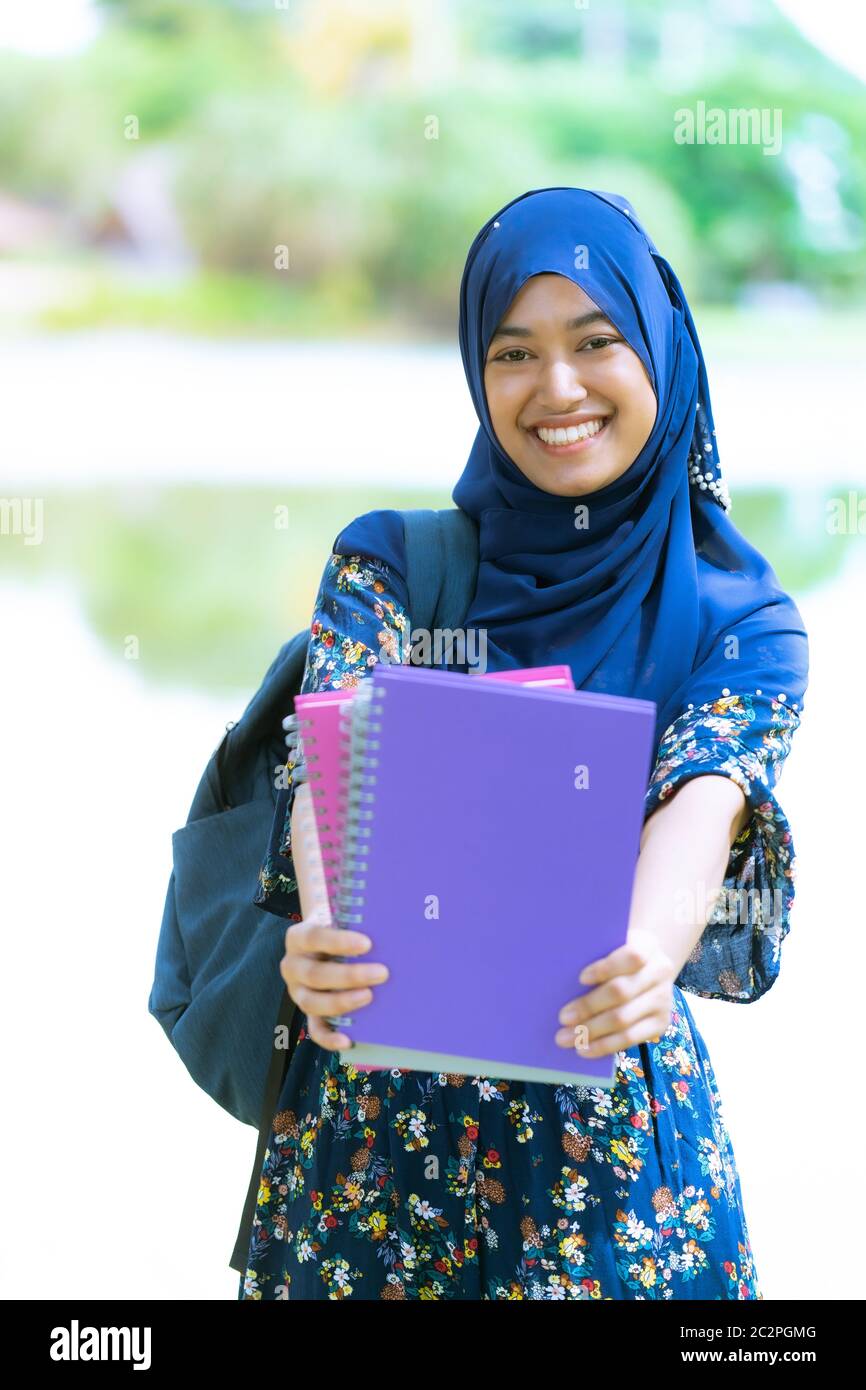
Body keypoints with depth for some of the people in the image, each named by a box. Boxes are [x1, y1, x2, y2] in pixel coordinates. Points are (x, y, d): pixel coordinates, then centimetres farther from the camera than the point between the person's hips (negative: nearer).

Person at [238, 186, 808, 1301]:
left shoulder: (744, 623, 0)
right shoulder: (388, 562, 2)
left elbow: (700, 809, -18)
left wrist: (650, 955, -41)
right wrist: (323, 933, -37)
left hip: (613, 1120, 0)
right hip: (379, 1113, 1)